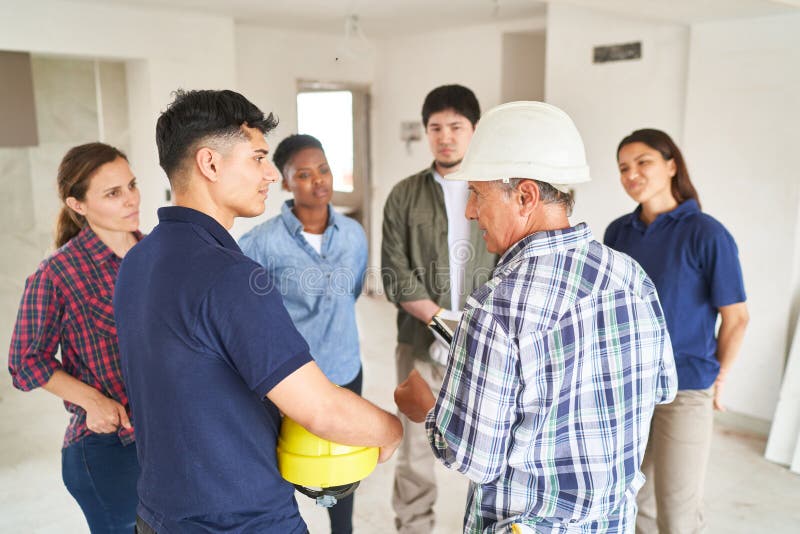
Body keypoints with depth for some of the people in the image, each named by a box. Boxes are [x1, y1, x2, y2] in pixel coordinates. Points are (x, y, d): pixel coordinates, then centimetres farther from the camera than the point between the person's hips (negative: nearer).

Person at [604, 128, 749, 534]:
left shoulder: (706, 234, -12)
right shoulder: (618, 232, 1)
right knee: (637, 500, 18)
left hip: (685, 390, -4)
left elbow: (735, 317, -6)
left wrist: (718, 379, 1)